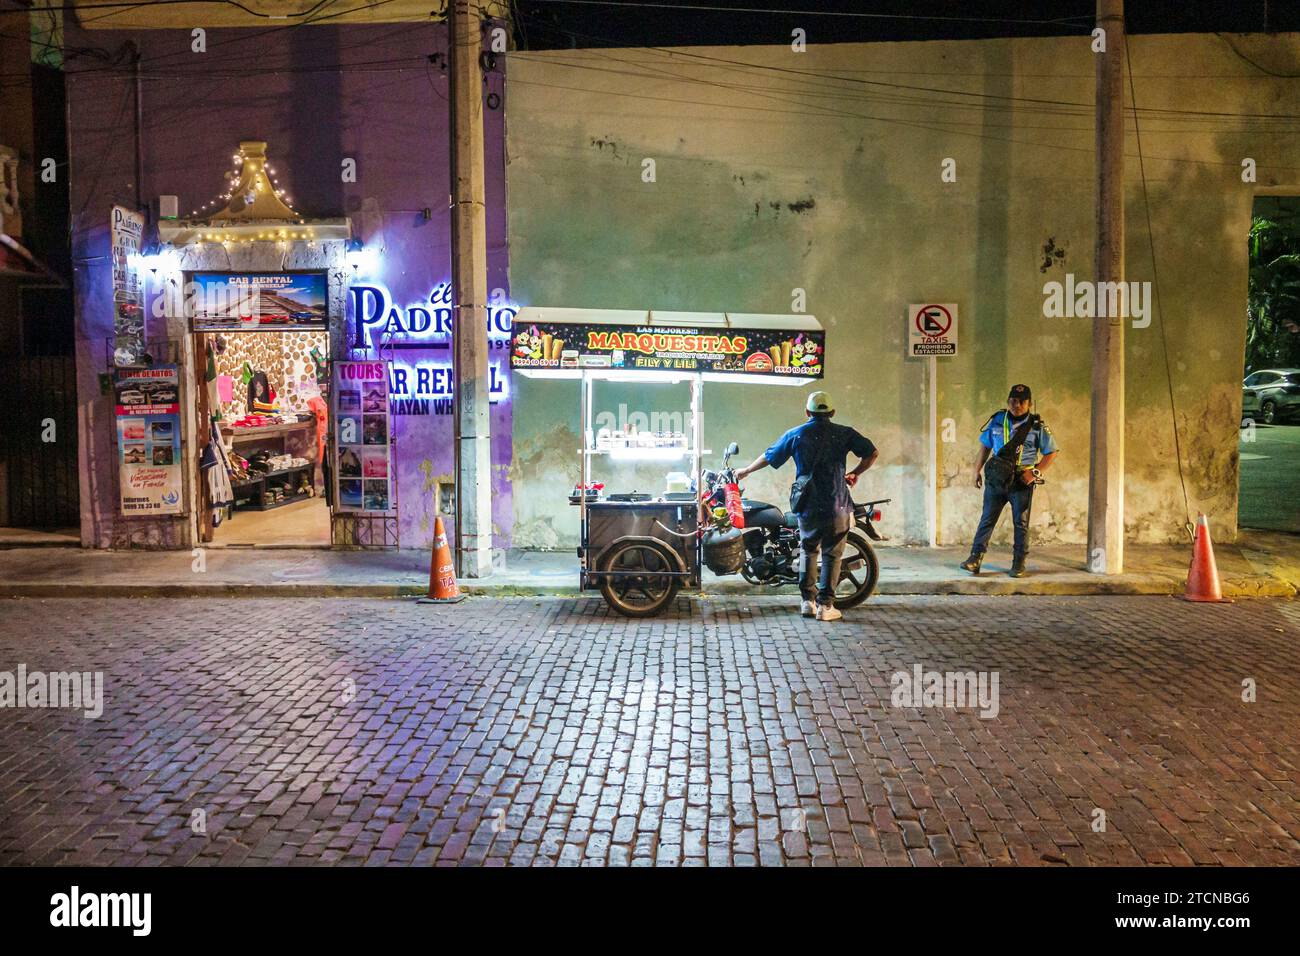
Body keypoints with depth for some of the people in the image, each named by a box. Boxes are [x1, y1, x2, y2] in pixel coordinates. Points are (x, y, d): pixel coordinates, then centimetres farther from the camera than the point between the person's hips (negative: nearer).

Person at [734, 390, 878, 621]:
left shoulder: (795, 434, 3)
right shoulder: (844, 433, 0)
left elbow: (768, 457, 11)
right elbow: (872, 452, -3)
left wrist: (745, 470, 27)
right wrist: (854, 473, 12)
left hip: (808, 506, 2)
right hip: (837, 505, -2)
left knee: (808, 551, 18)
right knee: (832, 554, 4)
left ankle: (807, 601, 17)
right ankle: (825, 605, 1)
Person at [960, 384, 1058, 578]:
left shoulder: (1038, 426, -3)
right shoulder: (997, 420, 4)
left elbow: (1051, 453, -1)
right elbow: (985, 445, 14)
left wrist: (1035, 472, -13)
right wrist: (978, 469, 10)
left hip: (1021, 481, -2)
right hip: (995, 479, 2)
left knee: (1021, 523, 5)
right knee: (987, 519, 1)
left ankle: (1019, 564, 12)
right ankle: (975, 558, 0)